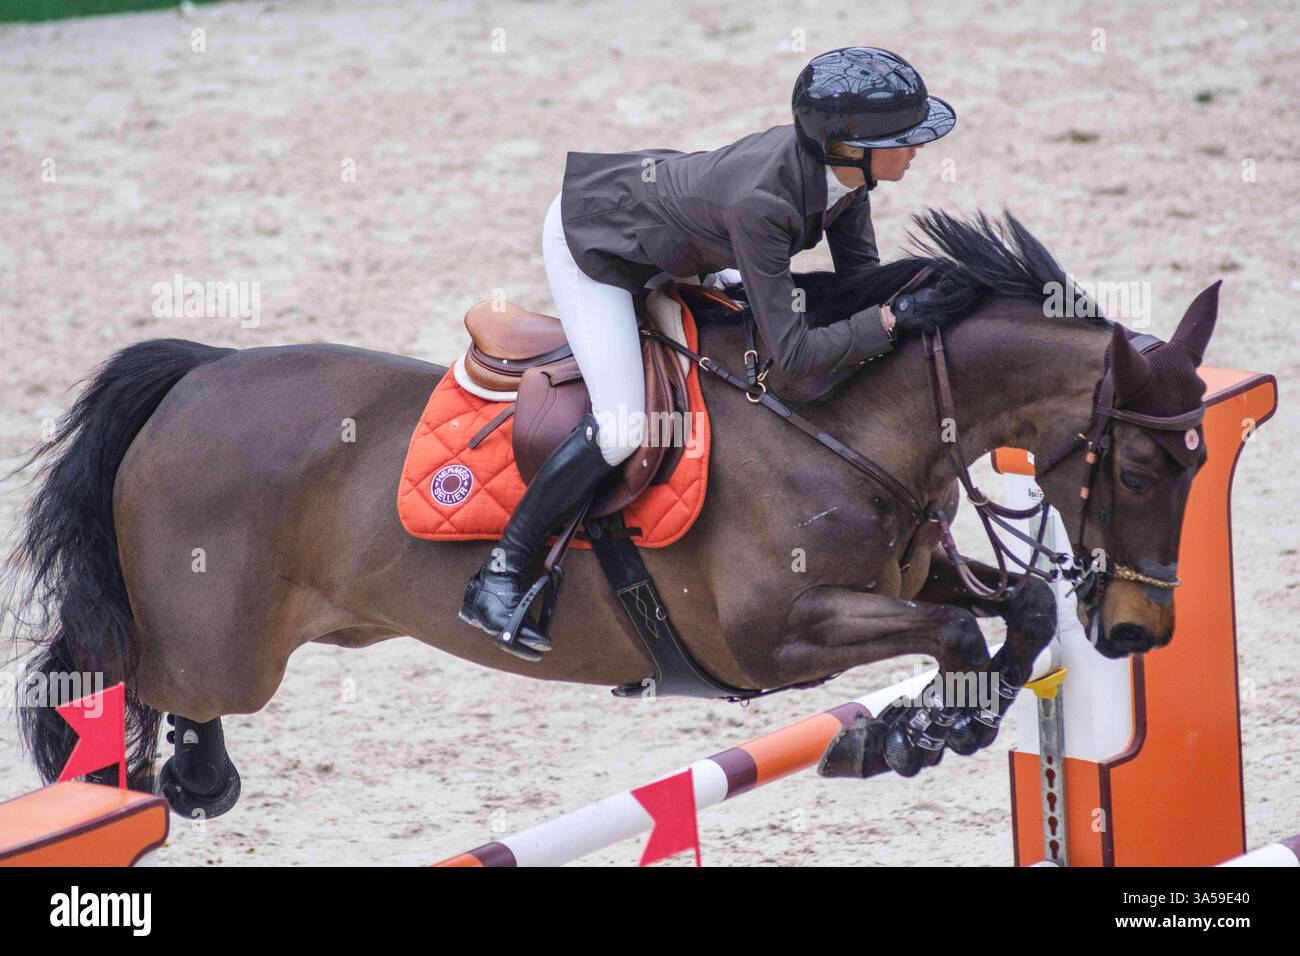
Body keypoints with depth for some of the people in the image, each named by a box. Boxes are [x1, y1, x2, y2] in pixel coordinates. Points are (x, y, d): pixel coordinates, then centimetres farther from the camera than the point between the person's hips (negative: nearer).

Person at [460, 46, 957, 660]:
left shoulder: (842, 166, -19)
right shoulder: (760, 201, -41)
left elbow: (860, 276, -3)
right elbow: (794, 353, -38)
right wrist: (894, 319, -36)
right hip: (590, 236, -9)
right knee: (622, 429, -18)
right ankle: (497, 579, -8)